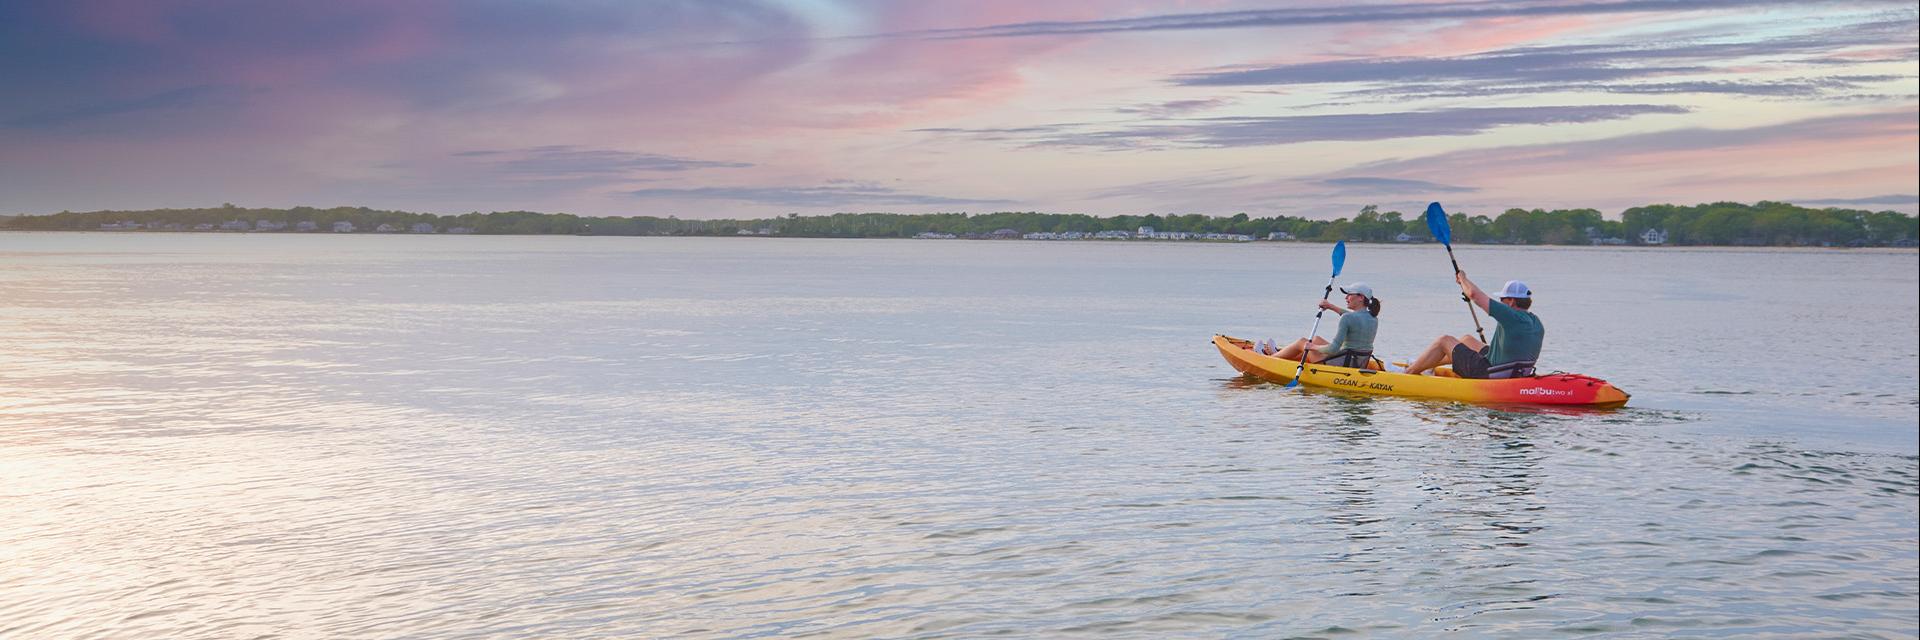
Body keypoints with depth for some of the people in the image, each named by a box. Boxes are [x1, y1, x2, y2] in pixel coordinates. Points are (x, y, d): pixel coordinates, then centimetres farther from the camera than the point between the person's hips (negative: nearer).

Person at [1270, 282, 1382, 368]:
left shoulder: (1347, 318, -22)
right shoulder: (1374, 319, 3)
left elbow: (1333, 349, -26)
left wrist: (1312, 346, -8)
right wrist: (1331, 307, 27)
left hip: (1344, 365, -8)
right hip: (1360, 366, 8)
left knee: (1302, 342, 15)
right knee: (1317, 339, 29)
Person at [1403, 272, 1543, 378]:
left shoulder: (1511, 317, -23)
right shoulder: (1538, 324, 2)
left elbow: (1474, 294, -21)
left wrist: (1462, 278, -1)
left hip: (1487, 374, -9)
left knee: (1444, 341, 5)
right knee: (1467, 340, 27)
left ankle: (1409, 372, 17)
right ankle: (1421, 366, 39)